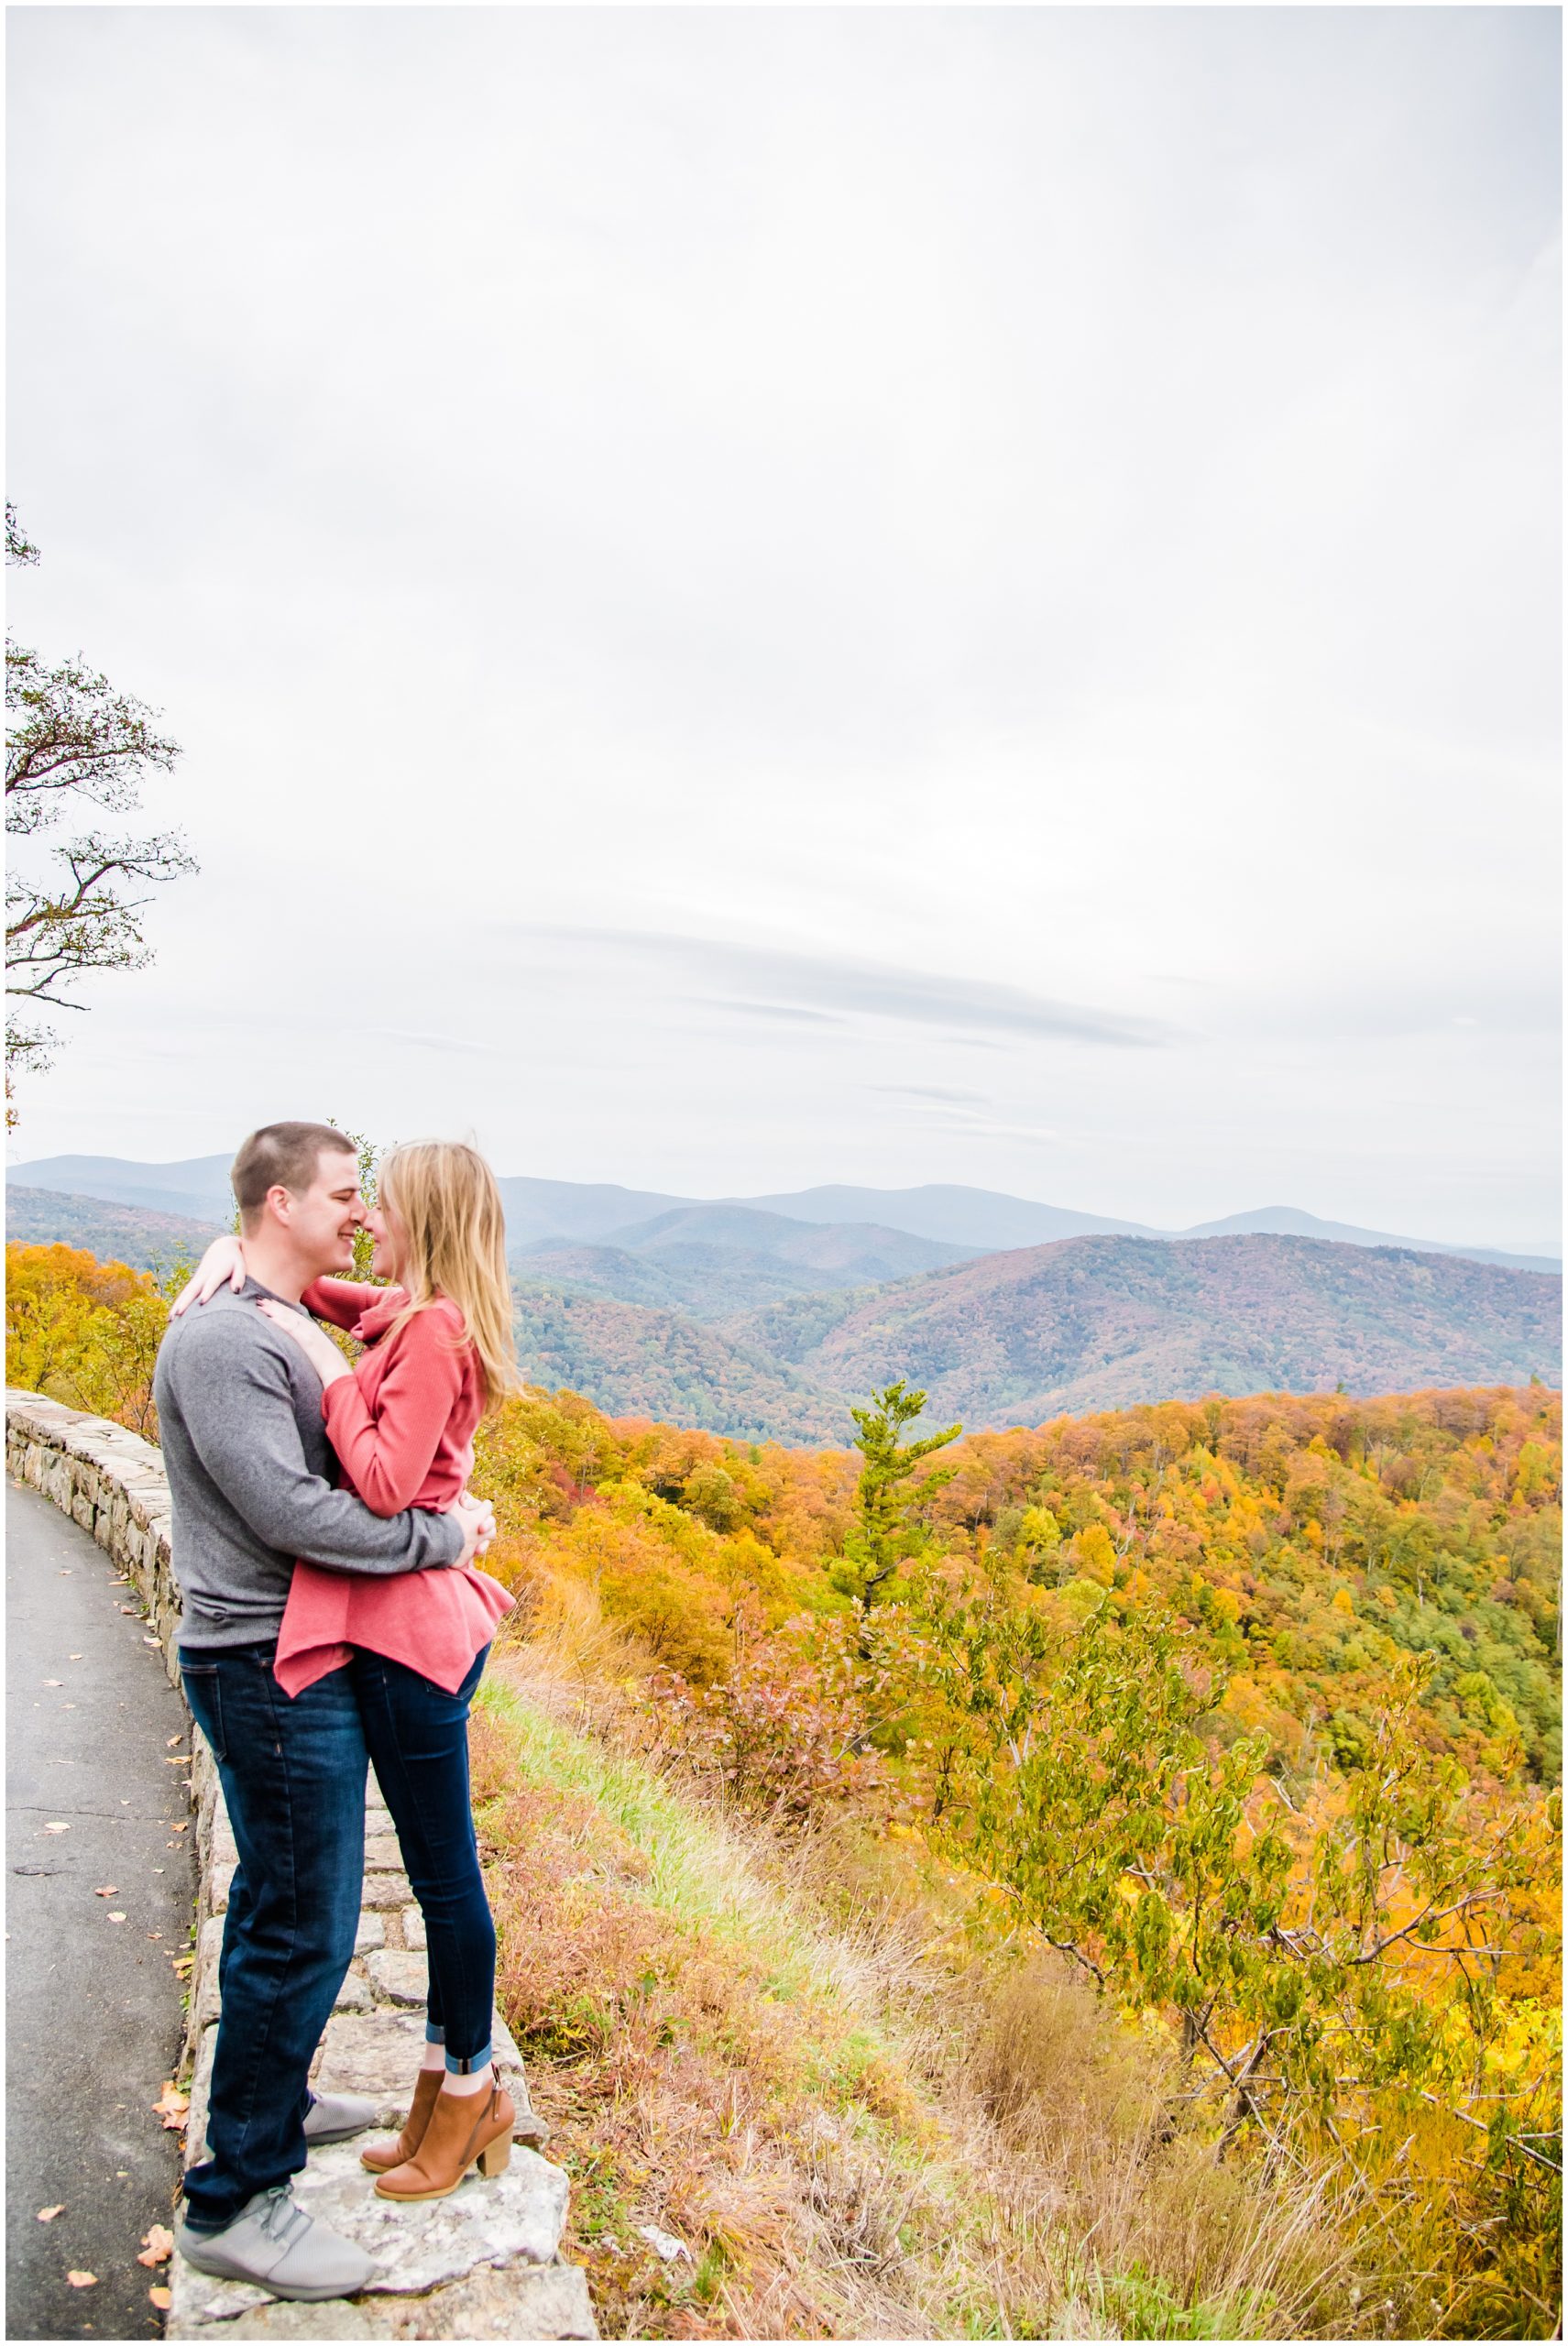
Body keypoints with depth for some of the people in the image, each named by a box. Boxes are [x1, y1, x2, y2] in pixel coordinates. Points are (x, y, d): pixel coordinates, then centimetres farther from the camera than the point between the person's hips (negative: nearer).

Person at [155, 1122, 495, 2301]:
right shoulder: (220, 1341, -20)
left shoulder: (286, 1331, 12)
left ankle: (271, 2099, 41)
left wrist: (452, 1503, 3)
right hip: (272, 1672, -10)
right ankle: (234, 2200, 13)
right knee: (304, 1927, -1)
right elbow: (290, 1510, -26)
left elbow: (363, 1467, 17)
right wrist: (442, 1536, -17)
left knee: (278, 1904, 23)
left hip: (302, 1660, 10)